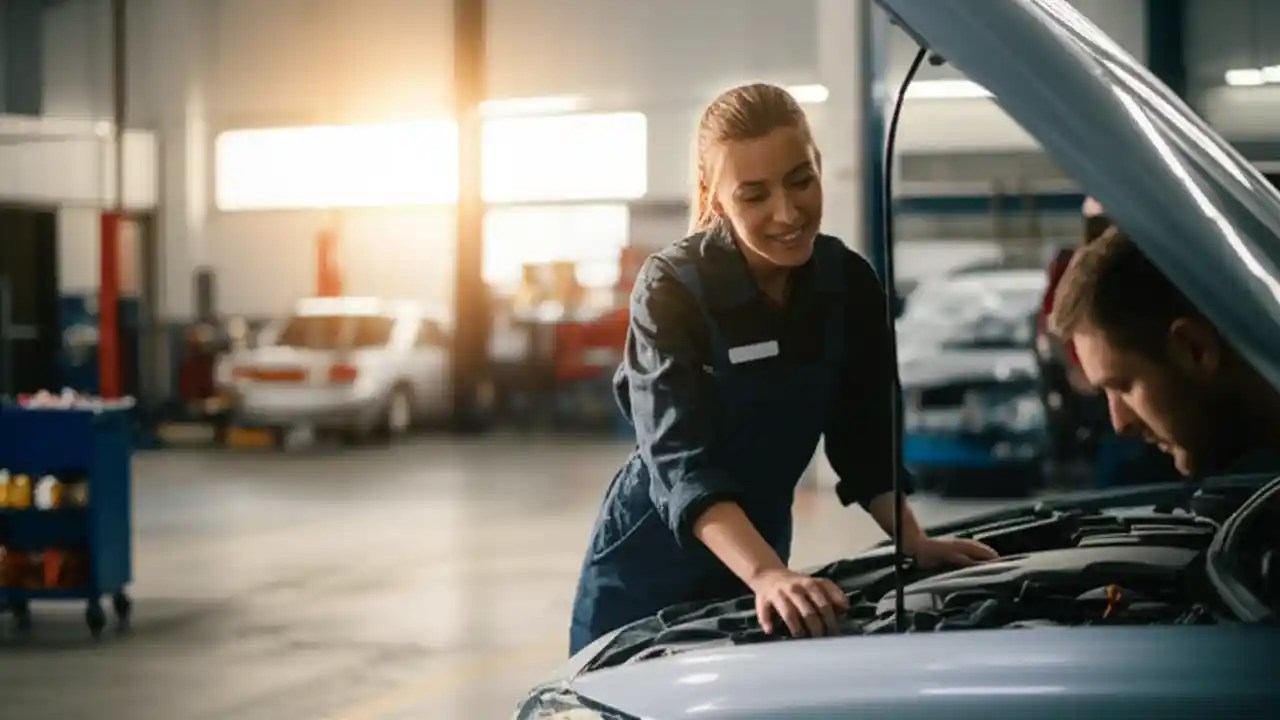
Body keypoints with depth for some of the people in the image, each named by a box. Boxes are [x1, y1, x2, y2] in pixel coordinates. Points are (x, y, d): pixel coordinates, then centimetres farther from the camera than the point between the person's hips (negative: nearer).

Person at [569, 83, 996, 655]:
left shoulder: (847, 283, -7)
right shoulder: (672, 290, -22)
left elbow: (864, 441, 2)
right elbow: (683, 465, -33)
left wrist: (916, 545, -14)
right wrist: (767, 576, -48)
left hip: (757, 557, 4)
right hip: (650, 577, -4)